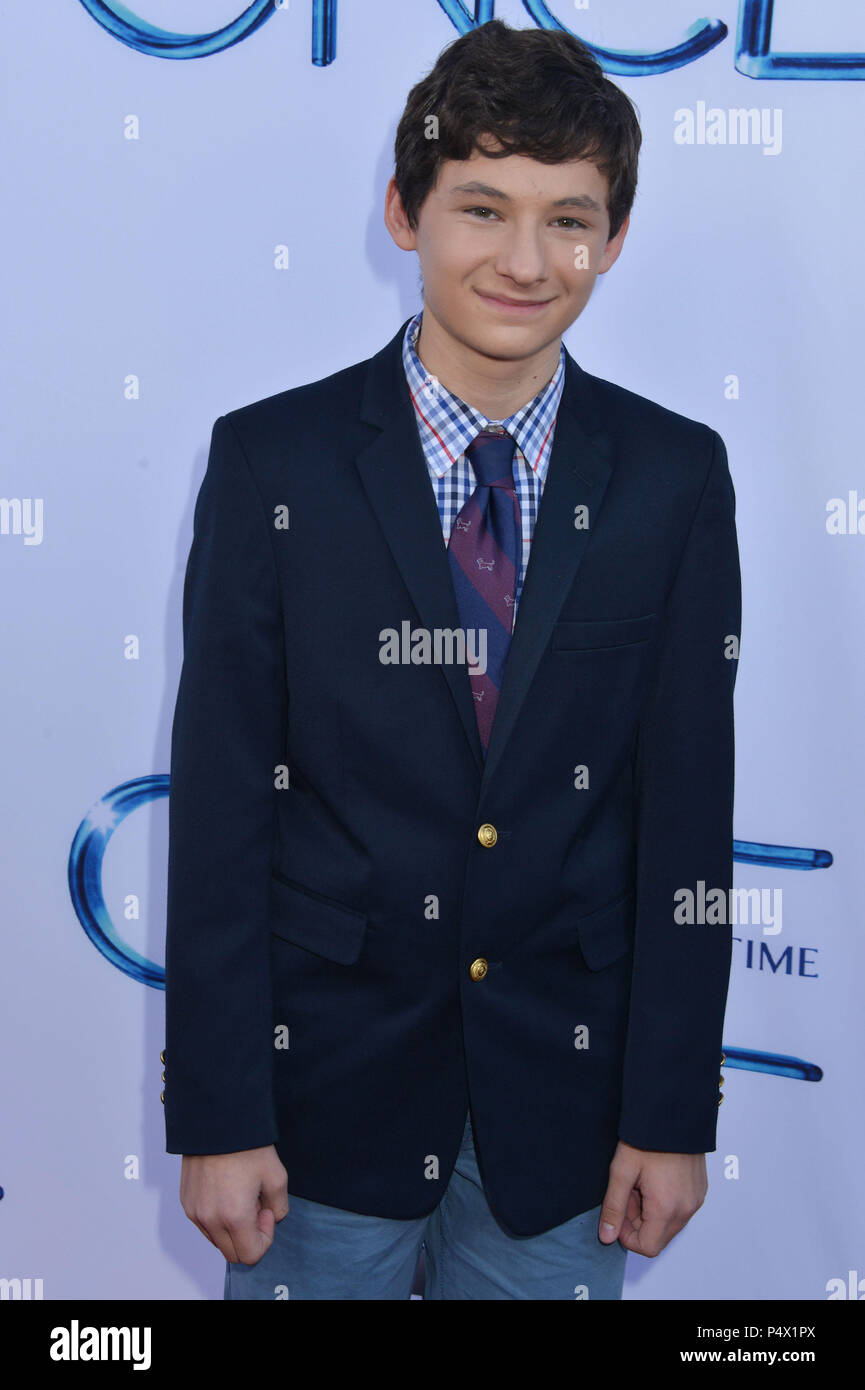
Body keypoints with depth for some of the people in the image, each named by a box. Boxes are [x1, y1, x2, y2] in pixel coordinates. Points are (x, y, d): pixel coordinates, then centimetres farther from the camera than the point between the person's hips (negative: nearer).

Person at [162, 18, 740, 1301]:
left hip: (563, 1087, 2)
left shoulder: (677, 477, -4)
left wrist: (672, 1112, -2)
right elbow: (219, 806, -7)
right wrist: (216, 1114, -8)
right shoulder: (270, 460, -8)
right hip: (325, 1074, -1)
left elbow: (689, 811, -2)